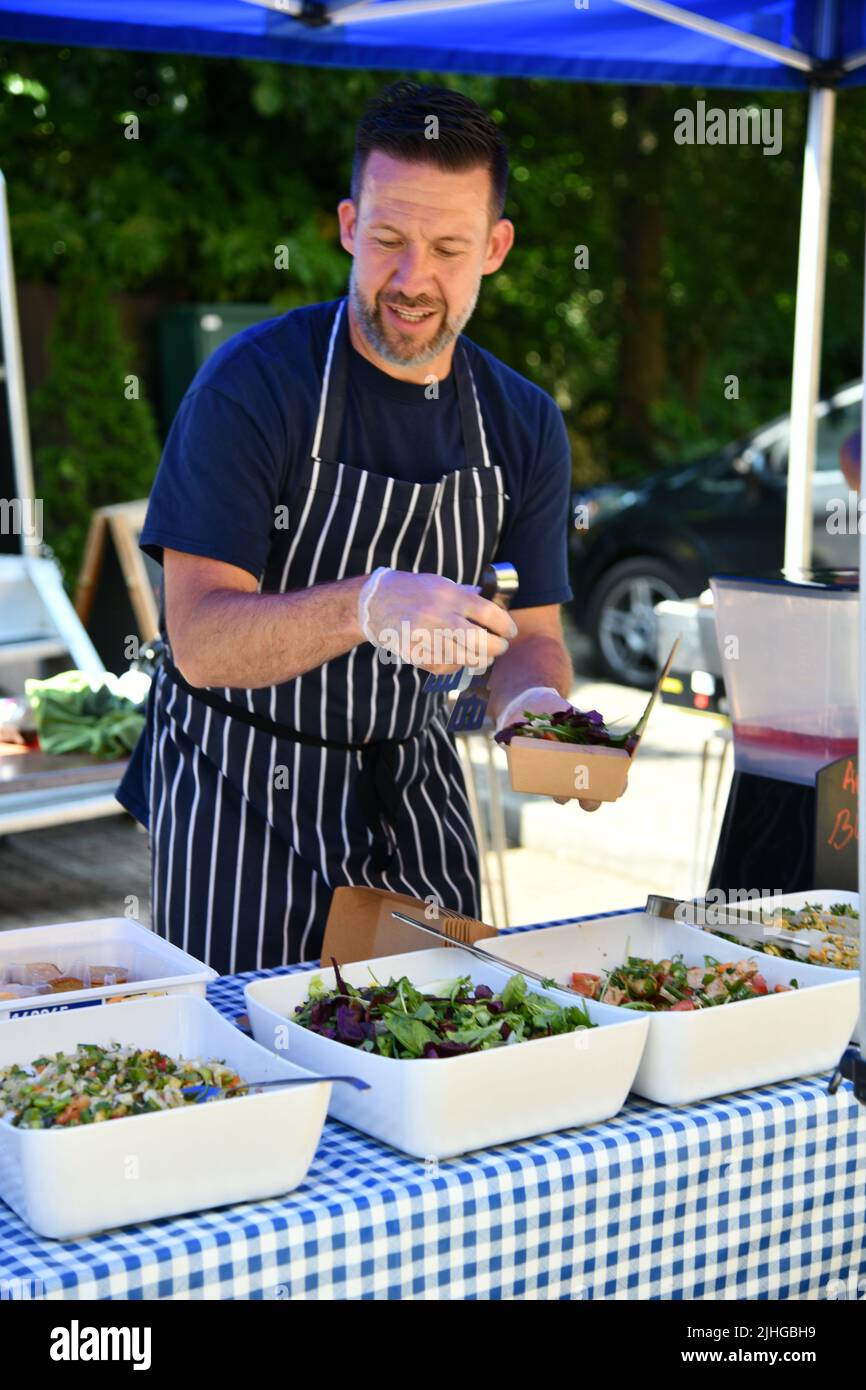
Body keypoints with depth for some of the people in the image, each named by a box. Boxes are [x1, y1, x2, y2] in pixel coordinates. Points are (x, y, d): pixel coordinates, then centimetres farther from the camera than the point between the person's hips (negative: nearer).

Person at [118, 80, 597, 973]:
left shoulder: (524, 425, -2)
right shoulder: (252, 382, -17)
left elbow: (529, 635, 1)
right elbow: (200, 640, -23)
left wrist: (536, 706, -22)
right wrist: (366, 607, -40)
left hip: (413, 788, 5)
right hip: (241, 798, -4)